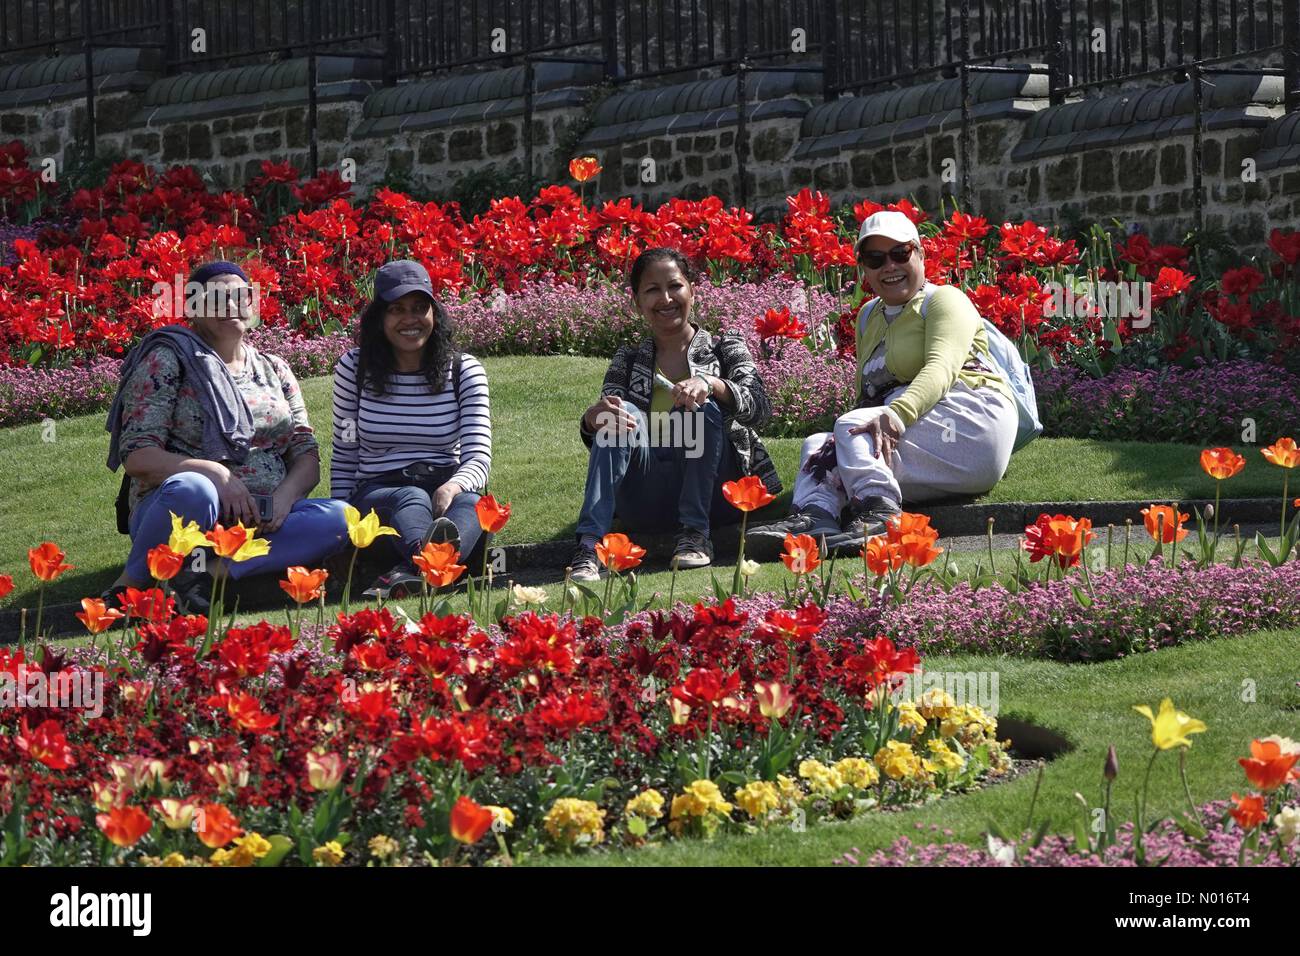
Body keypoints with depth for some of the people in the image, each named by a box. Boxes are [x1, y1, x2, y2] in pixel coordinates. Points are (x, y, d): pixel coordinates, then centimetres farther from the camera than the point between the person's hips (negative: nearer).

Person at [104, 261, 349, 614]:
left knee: (338, 518, -25)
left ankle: (208, 573, -30)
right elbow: (137, 456, -8)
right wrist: (216, 474, -22)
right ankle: (129, 585, -19)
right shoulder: (166, 360, 3)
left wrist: (287, 493, -10)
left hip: (261, 520, 5)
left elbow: (307, 457, 14)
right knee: (192, 490, -41)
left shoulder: (275, 371, 19)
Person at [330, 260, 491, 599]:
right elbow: (344, 455, 12)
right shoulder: (354, 368, 5)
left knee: (470, 502, -35)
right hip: (378, 492, -1)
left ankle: (409, 573, -70)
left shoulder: (464, 370, 5)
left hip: (447, 489, 1)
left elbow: (479, 457, -5)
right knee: (411, 499, -37)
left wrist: (452, 487, -29)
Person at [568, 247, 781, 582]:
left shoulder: (725, 349, 13)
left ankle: (695, 533, -30)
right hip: (648, 501, 1)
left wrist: (710, 384, -27)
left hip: (713, 493, -1)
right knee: (622, 414, -24)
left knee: (702, 405, -24)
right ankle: (589, 546, -40)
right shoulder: (628, 360, 19)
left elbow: (759, 409, -6)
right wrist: (594, 417, -23)